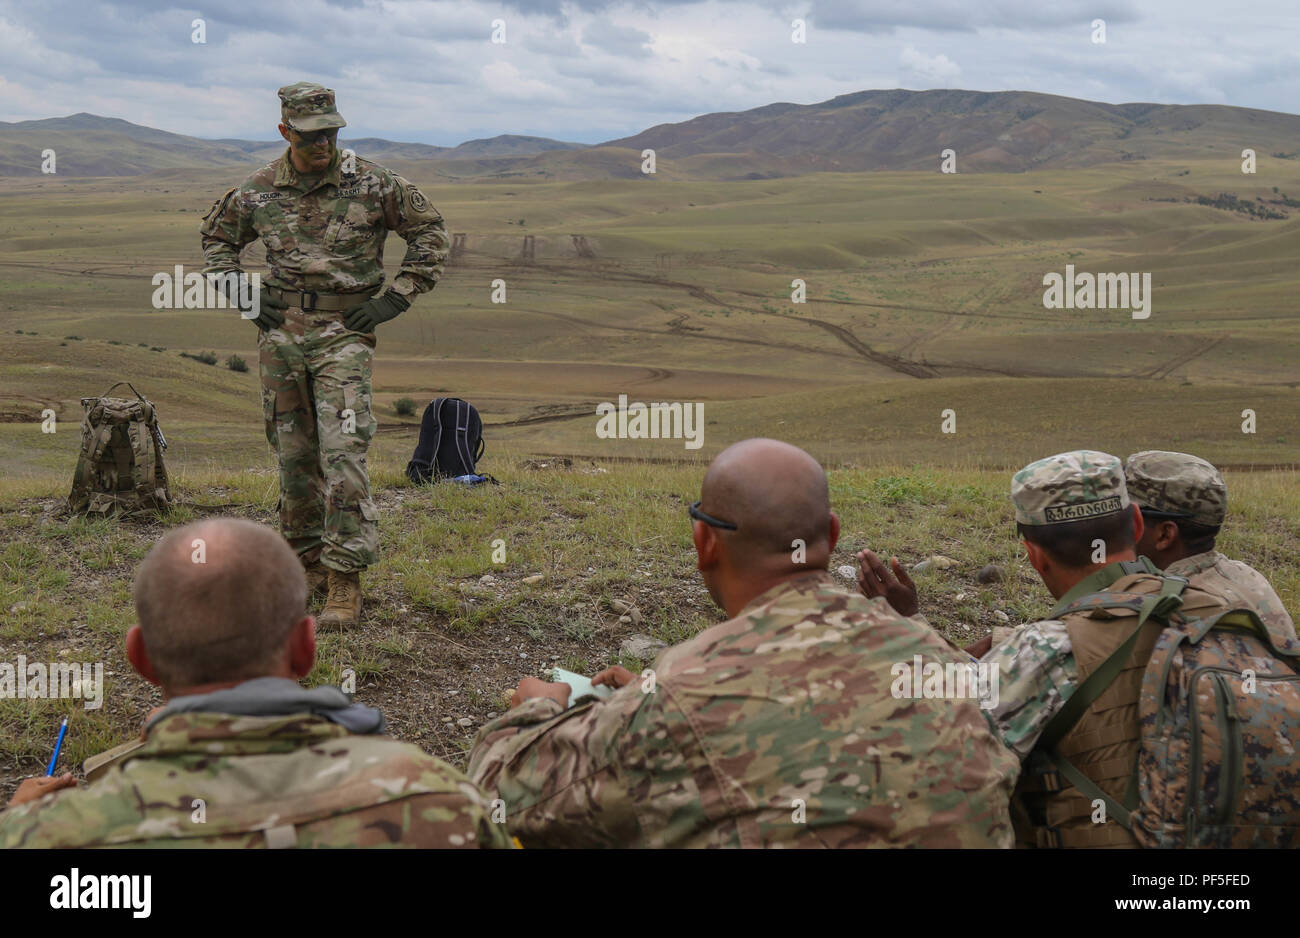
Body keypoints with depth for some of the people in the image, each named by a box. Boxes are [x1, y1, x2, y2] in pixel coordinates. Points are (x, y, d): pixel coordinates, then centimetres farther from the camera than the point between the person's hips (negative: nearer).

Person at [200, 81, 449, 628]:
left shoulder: (370, 184, -4)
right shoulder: (259, 191, 4)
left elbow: (431, 233, 4)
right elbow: (216, 235, 21)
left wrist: (395, 299, -2)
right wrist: (240, 292, 7)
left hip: (343, 335, -3)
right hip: (280, 333, 3)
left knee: (342, 452, -14)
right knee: (294, 453, 10)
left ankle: (345, 582, -11)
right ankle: (309, 560, 26)